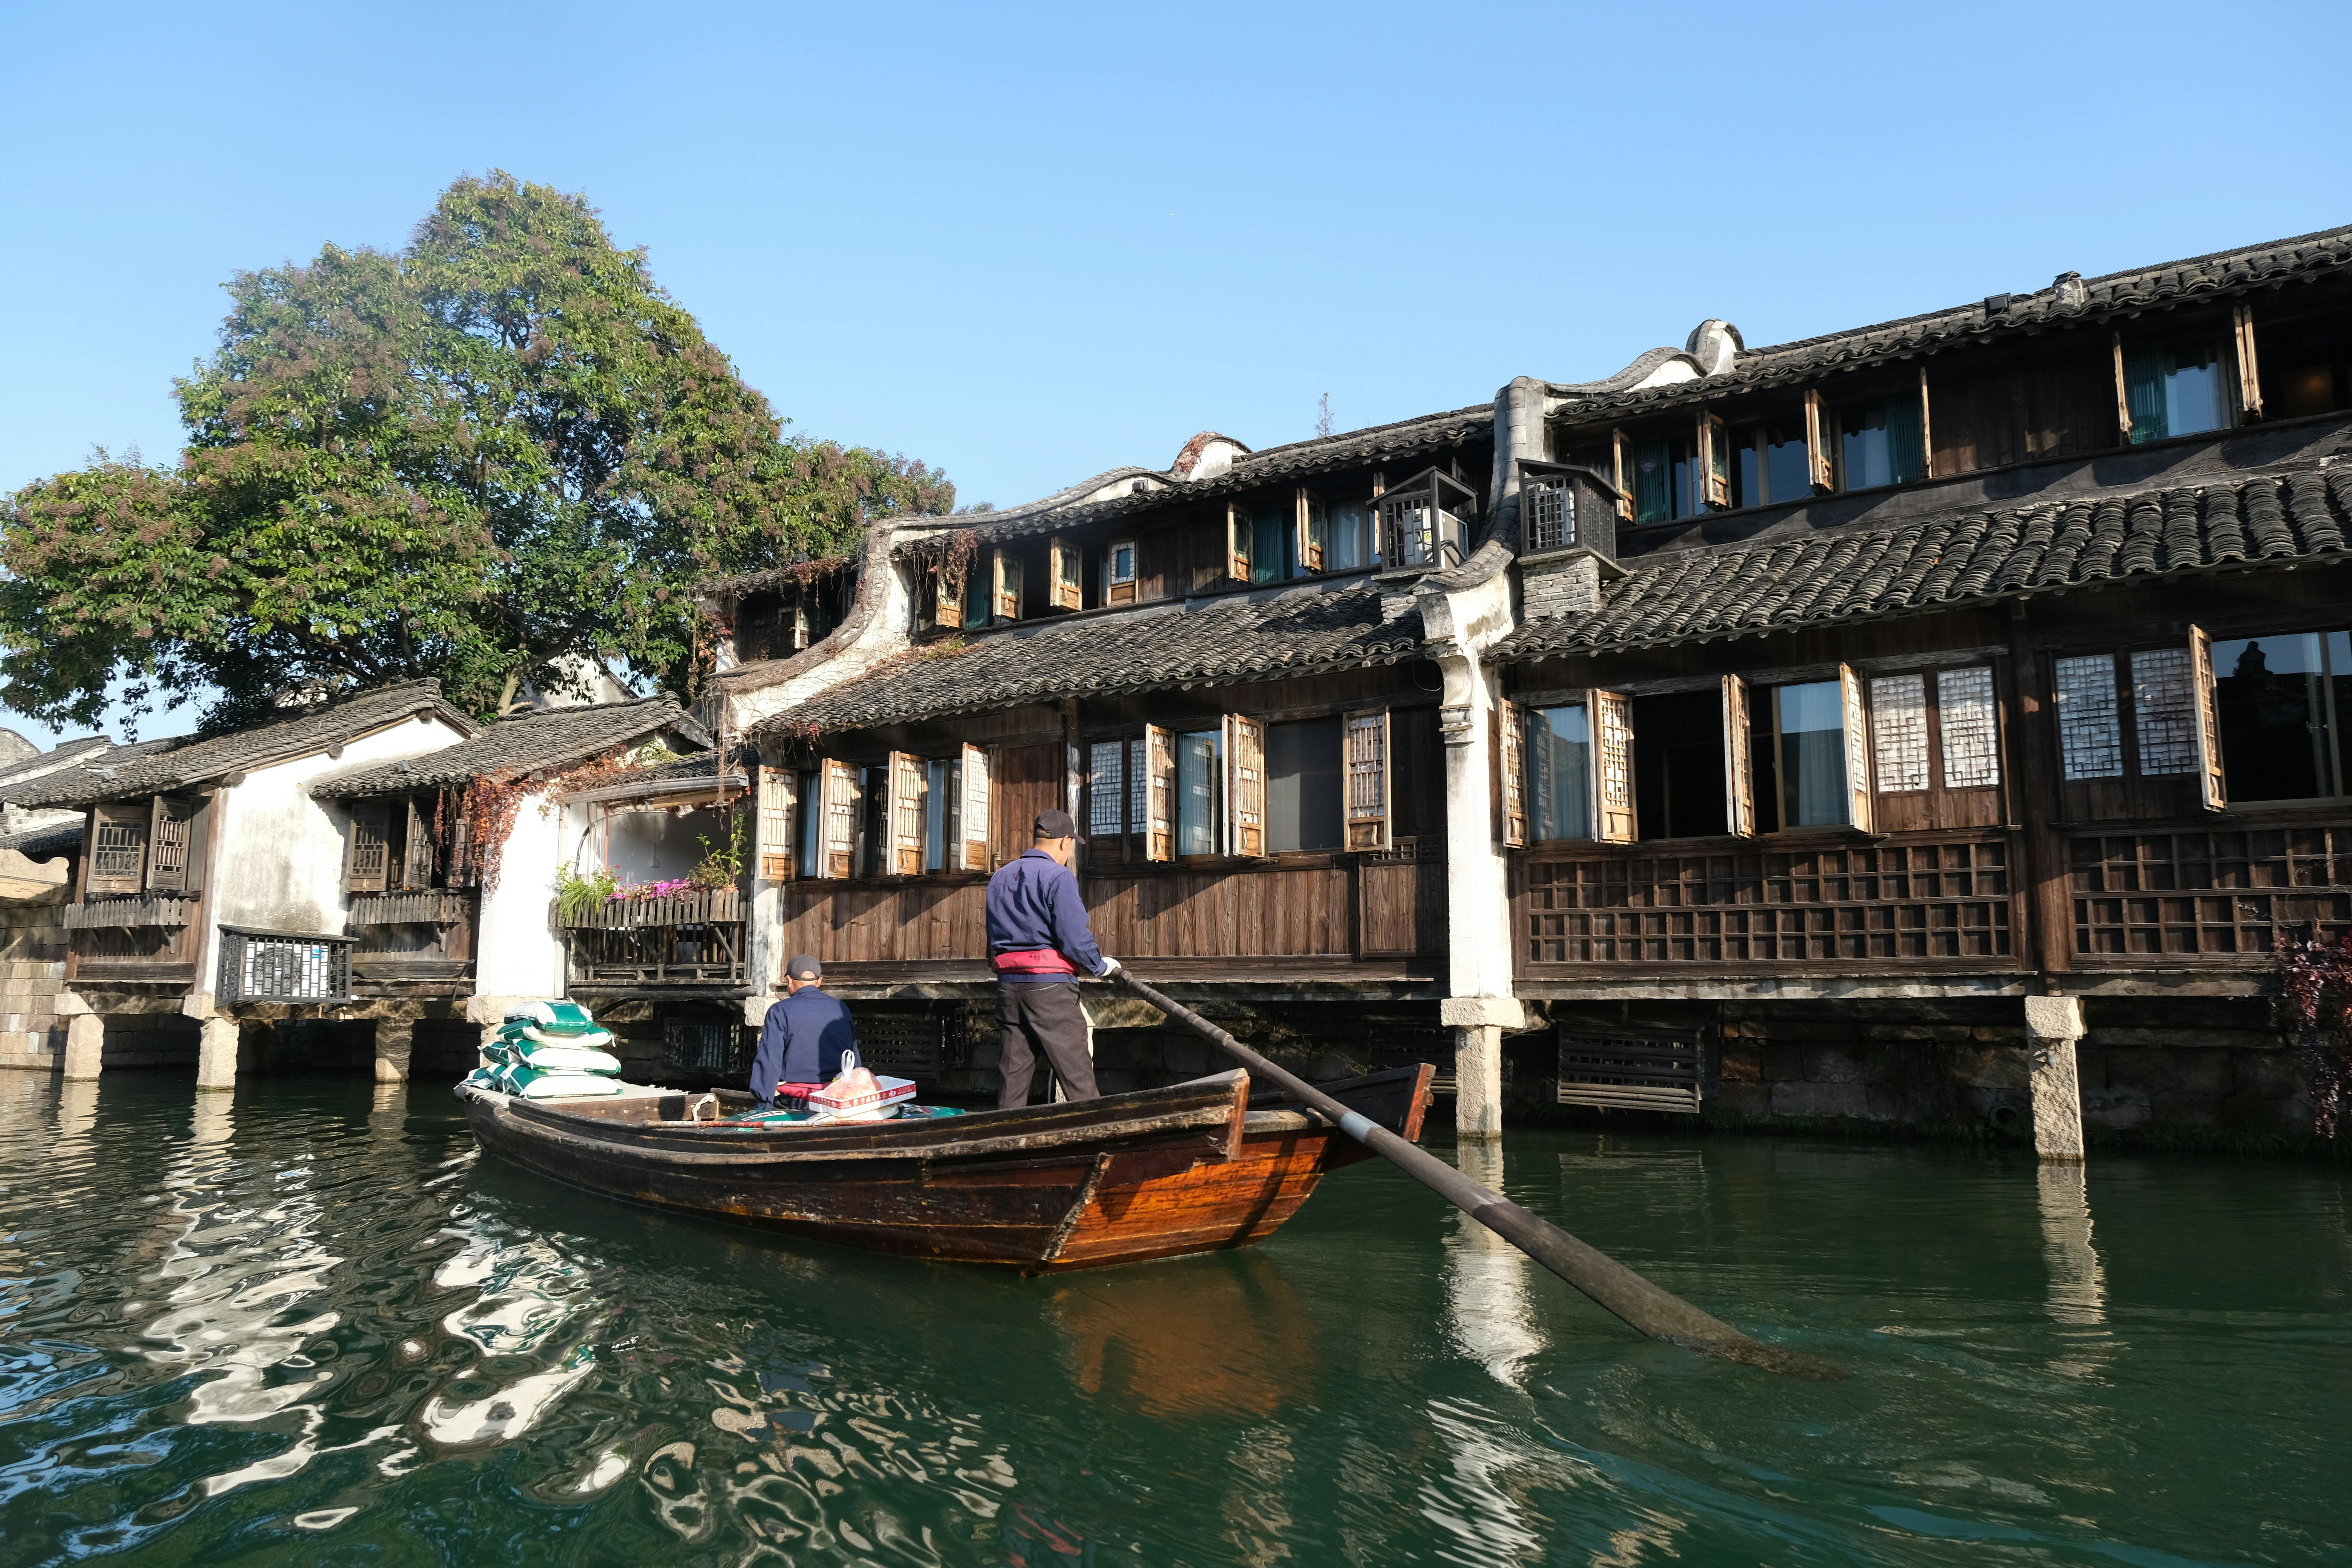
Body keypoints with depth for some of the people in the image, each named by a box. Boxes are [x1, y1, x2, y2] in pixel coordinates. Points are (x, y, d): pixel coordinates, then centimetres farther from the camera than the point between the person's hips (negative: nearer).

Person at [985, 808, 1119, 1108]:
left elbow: (995, 937, 14)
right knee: (1078, 1077, -2)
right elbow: (1075, 937, -15)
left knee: (1012, 1077, 9)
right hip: (1050, 985, -7)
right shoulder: (1058, 877, -8)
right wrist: (1101, 967, 1)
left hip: (1007, 983, 7)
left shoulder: (999, 878, 16)